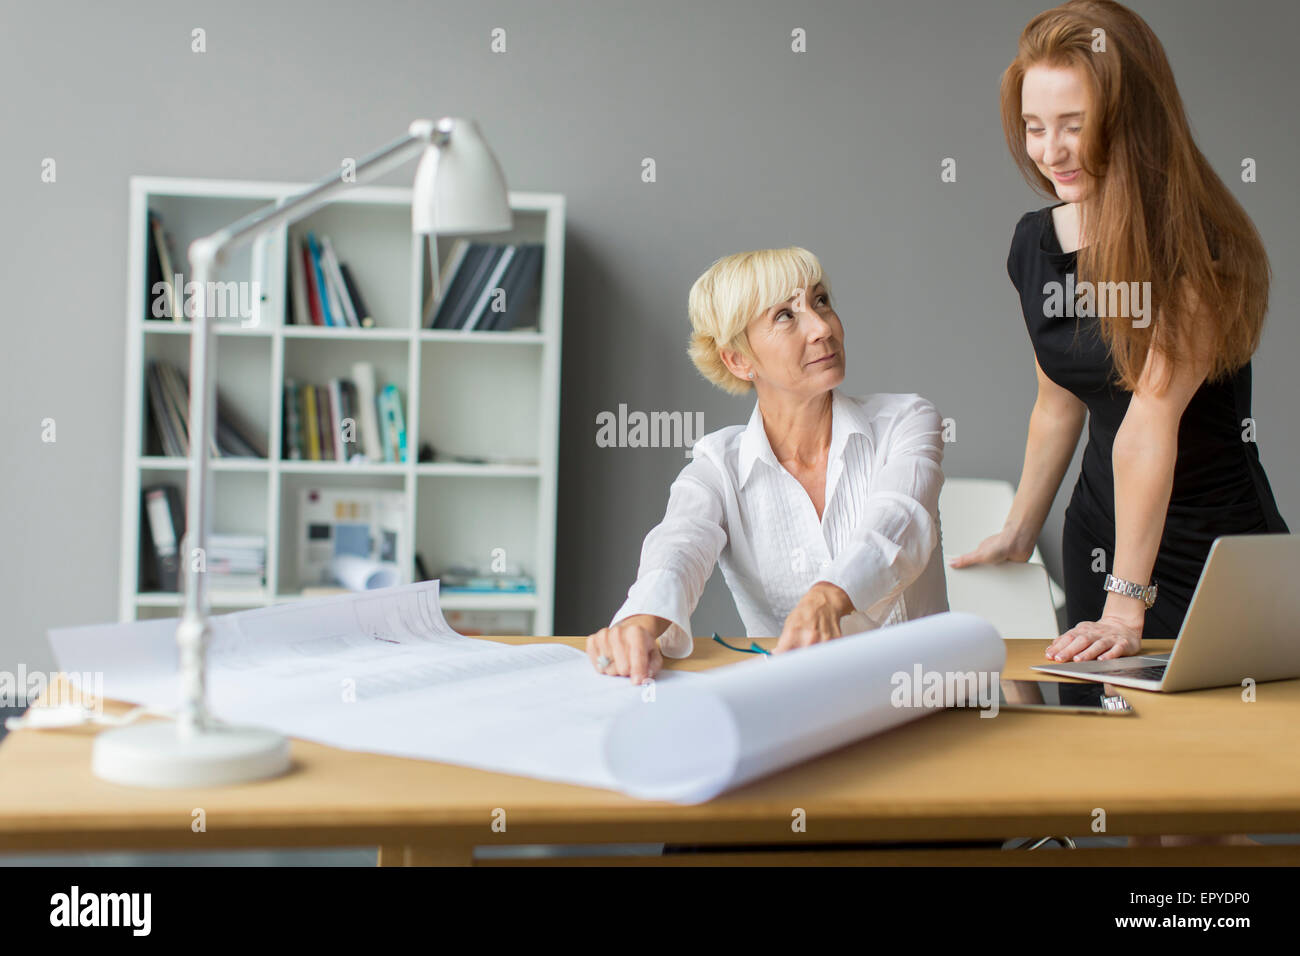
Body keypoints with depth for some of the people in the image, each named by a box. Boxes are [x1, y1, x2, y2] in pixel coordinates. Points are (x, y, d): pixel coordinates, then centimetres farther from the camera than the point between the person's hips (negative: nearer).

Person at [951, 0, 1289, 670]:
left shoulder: (1197, 245, -20)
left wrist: (1127, 605, -28)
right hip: (1099, 537, 6)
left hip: (1215, 551, -6)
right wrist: (1018, 534, 14)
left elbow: (1151, 422, -27)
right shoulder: (1035, 242, 1)